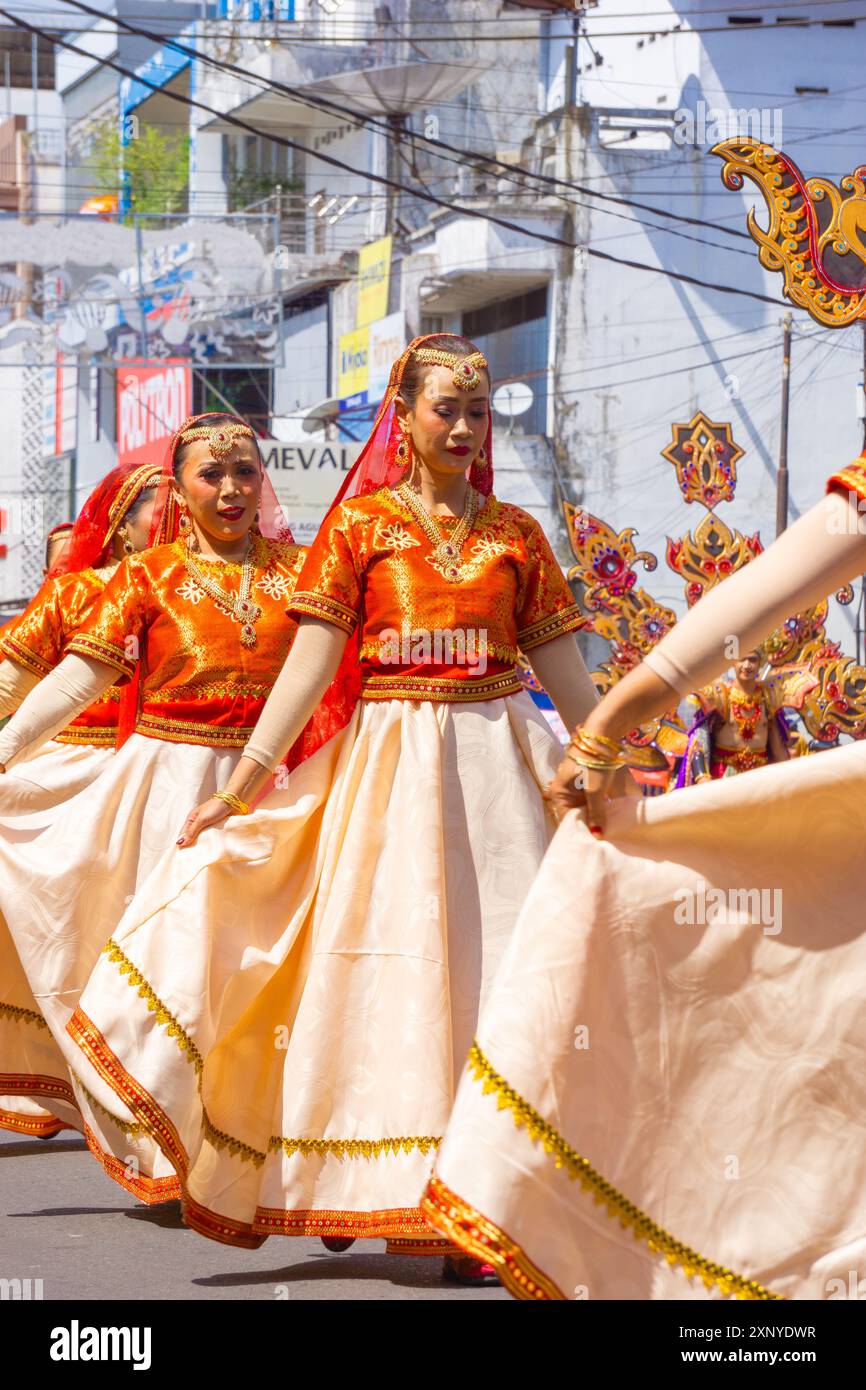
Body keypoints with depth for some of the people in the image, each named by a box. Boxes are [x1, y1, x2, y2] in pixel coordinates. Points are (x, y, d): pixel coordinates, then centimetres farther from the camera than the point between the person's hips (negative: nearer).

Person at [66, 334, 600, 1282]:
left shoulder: (514, 536, 9)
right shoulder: (360, 523, 3)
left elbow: (568, 677, 11)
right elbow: (311, 664, -4)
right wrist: (241, 787, -12)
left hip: (497, 769, 2)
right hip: (388, 766, -2)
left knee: (492, 969, -2)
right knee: (383, 966, -1)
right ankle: (358, 1188, 7)